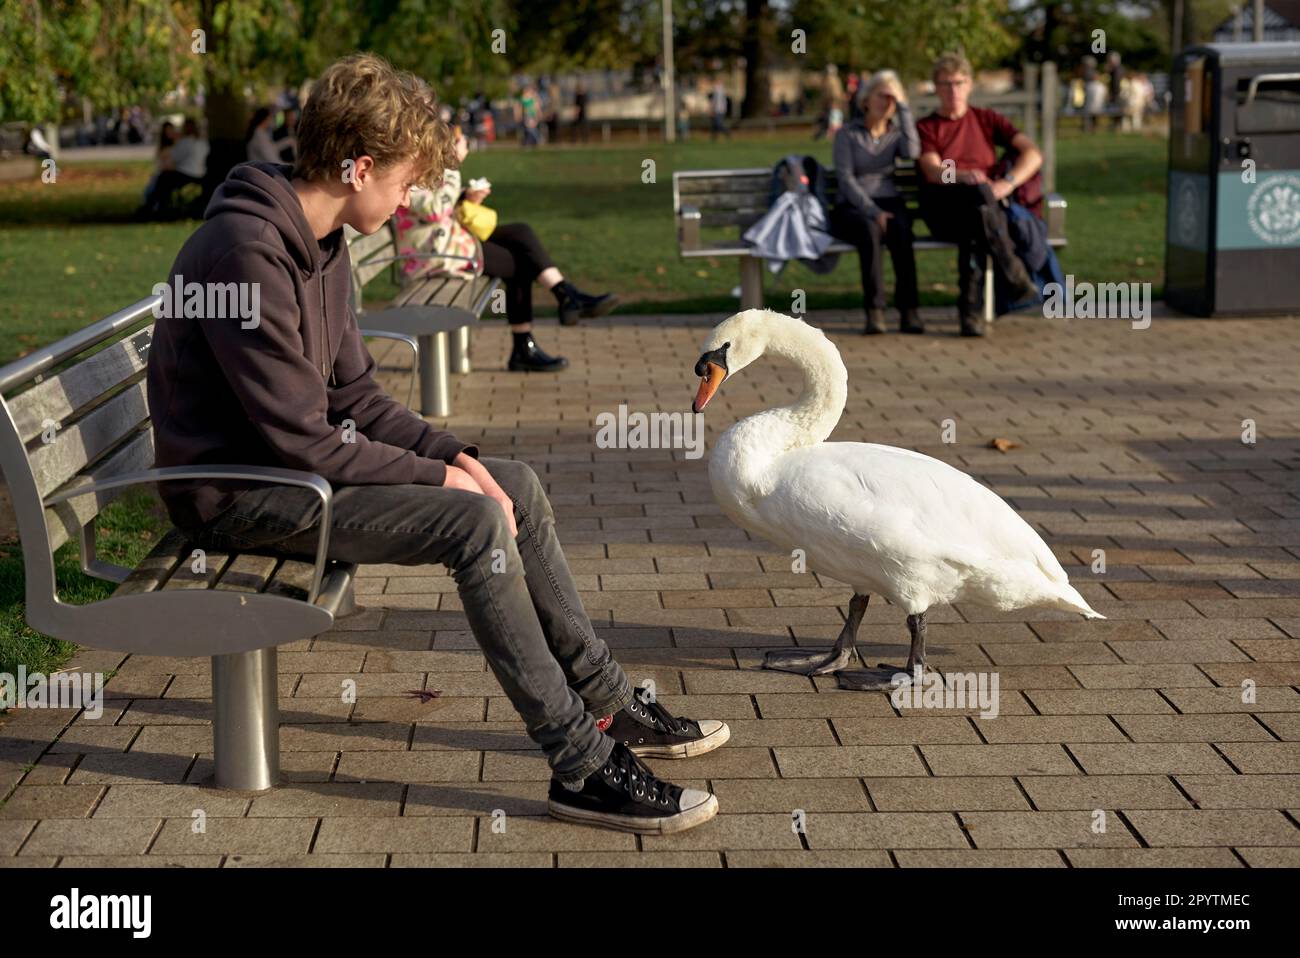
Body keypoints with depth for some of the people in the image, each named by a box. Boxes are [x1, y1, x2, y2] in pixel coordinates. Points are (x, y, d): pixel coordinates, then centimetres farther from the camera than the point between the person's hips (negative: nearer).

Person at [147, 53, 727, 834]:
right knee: (476, 522, -24)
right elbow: (300, 437, -25)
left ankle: (609, 703, 14)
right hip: (239, 494, -10)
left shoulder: (320, 244, 7)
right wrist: (435, 476, -17)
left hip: (303, 461, 10)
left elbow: (355, 396, 10)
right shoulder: (245, 252, -25)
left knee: (518, 485, 5)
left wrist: (451, 451, -4)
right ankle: (582, 766, -17)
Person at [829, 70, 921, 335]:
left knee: (901, 231, -34)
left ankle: (908, 310, -38)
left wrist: (903, 106, -4)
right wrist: (873, 211, -19)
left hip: (889, 203, 2)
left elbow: (912, 151, -9)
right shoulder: (847, 134, 7)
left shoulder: (896, 133, 16)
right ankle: (874, 310, -40)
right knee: (869, 229, -38)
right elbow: (846, 179, -5)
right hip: (852, 207, -2)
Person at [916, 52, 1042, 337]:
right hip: (942, 210, -2)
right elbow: (933, 172, -6)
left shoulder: (987, 120, 20)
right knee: (978, 194, -38)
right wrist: (964, 178, -29)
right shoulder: (926, 128, 16)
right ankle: (1016, 279, -38)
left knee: (974, 230, -38)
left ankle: (971, 311, -39)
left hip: (988, 204, 2)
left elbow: (1033, 154, 7)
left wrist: (1007, 182, -13)